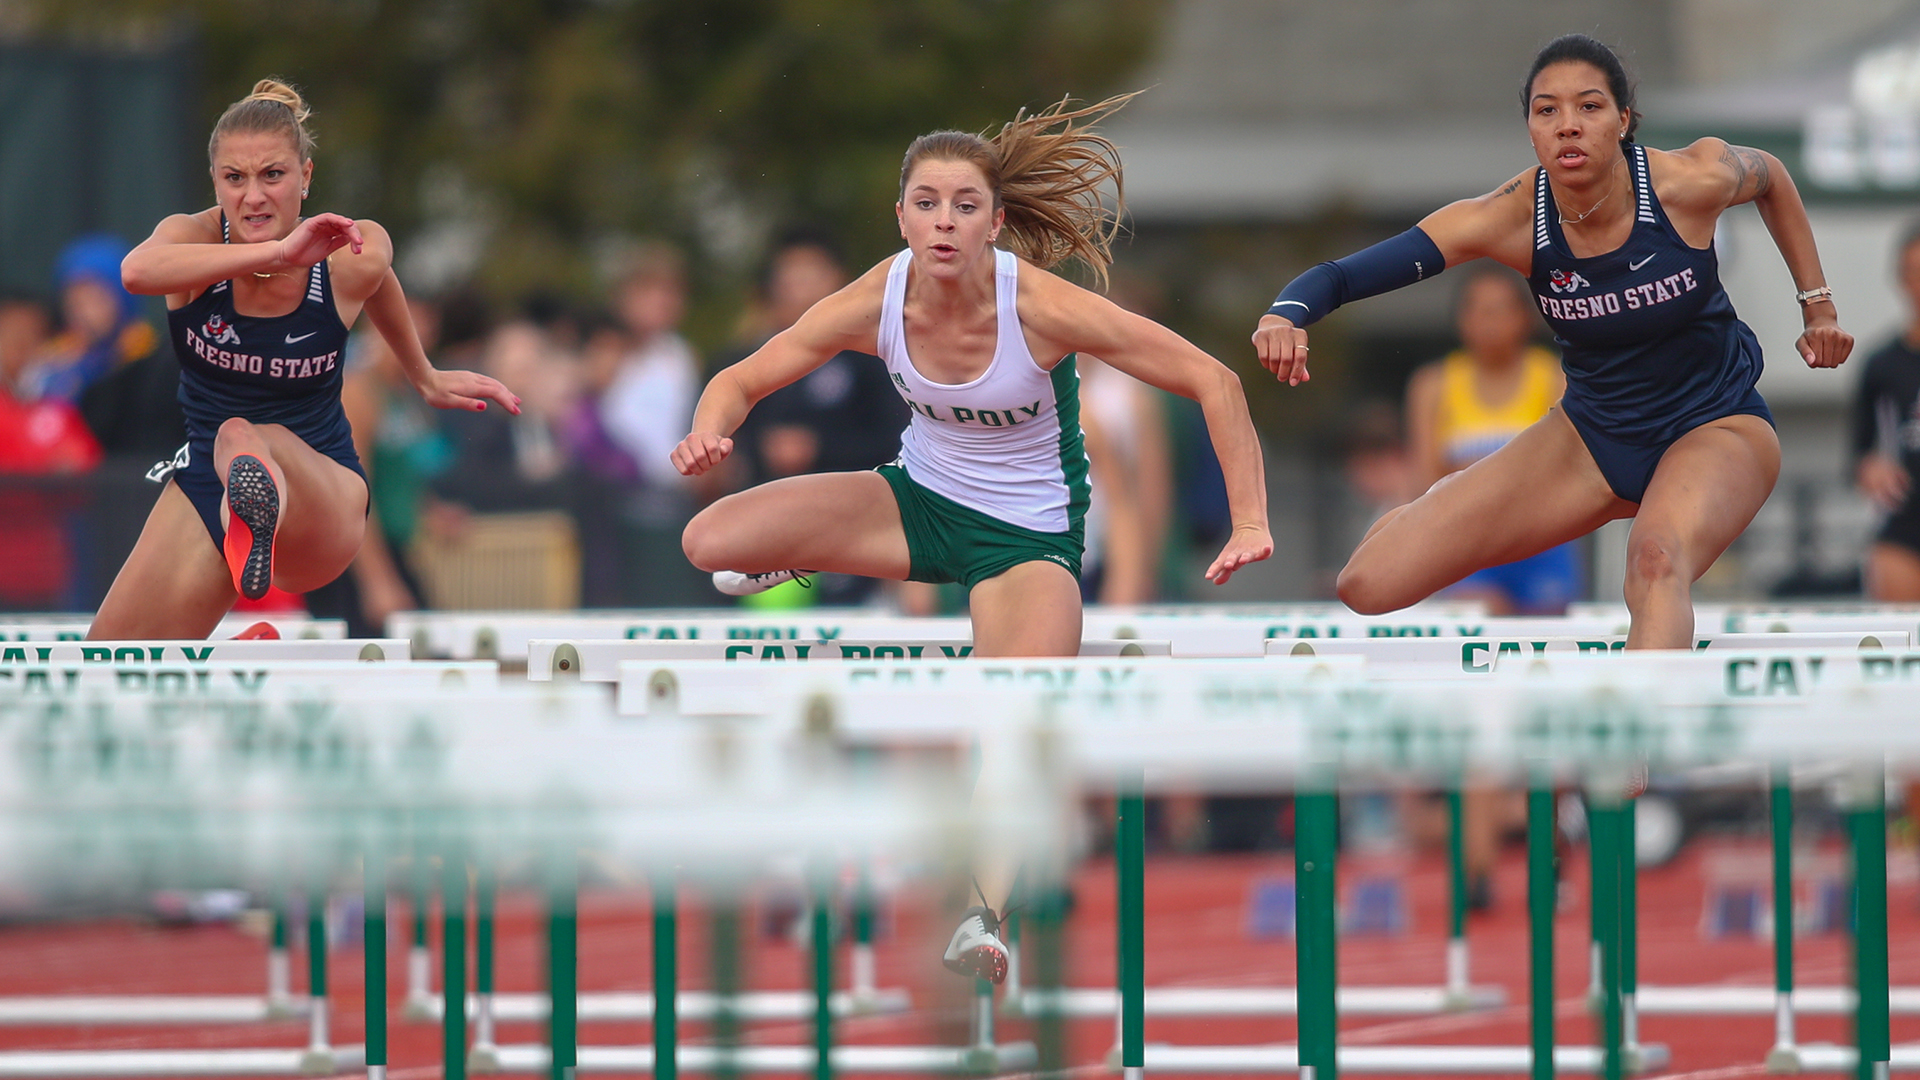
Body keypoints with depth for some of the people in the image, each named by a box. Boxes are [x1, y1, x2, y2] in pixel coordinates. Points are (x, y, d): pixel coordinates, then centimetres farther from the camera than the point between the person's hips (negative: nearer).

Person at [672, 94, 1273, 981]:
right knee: (708, 540, -16)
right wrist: (708, 435, -30)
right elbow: (744, 379, -5)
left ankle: (986, 913, -11)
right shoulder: (876, 302, -17)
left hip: (1028, 533, -3)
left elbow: (1211, 382, -20)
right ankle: (807, 567, 16)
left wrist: (1249, 525, -26)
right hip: (921, 499, 3)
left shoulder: (1043, 308, -26)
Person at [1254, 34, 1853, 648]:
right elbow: (1343, 276, -22)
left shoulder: (1690, 182, -21)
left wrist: (1817, 303, 10)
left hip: (1717, 426, -3)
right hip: (1593, 432, 3)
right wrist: (1287, 315, -44)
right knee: (1369, 586, -6)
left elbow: (1769, 175, 5)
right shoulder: (1510, 220, -18)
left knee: (1657, 560, -41)